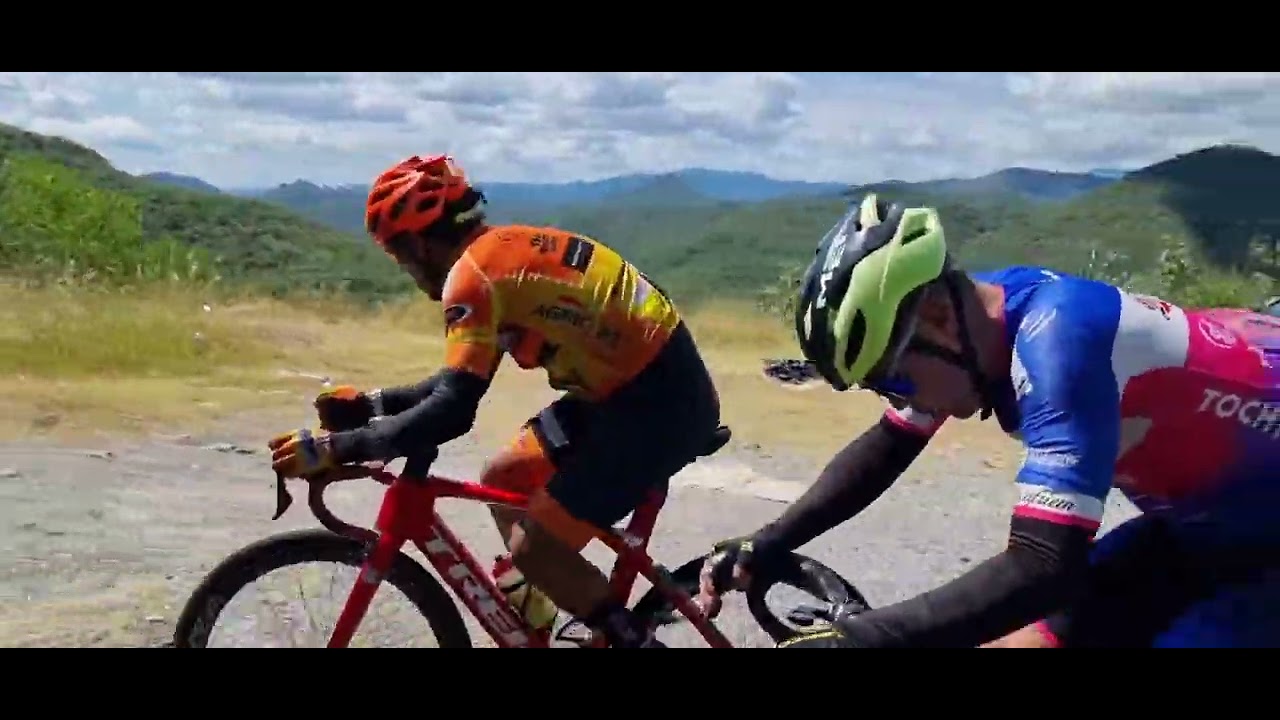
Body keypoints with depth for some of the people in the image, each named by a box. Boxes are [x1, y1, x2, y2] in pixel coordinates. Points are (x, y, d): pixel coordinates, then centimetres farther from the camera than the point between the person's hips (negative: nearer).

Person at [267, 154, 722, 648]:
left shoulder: (473, 272, -16)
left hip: (660, 403, -10)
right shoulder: (505, 250, 13)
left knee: (533, 550, -7)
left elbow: (453, 410, -25)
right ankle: (531, 623, 26)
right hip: (636, 386, 10)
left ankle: (637, 638, 8)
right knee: (504, 479, 15)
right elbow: (461, 382, 20)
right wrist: (371, 404, 17)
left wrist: (334, 448, -19)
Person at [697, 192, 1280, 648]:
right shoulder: (983, 308, -6)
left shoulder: (1057, 341, -32)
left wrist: (851, 636, -40)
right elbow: (884, 448, 6)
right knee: (1027, 637, 0)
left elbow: (1043, 566, -39)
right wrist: (764, 547, -2)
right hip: (1204, 509, 8)